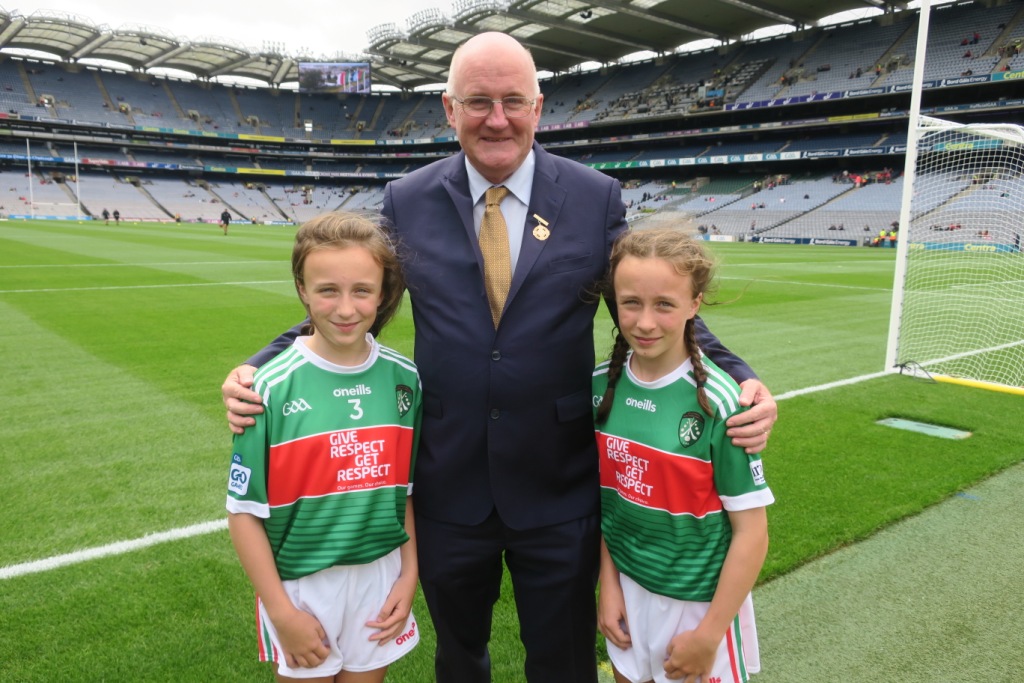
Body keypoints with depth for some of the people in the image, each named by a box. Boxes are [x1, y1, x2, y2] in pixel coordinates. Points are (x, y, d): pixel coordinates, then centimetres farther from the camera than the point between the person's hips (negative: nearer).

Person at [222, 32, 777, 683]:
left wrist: (739, 377, -16)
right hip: (447, 491, 2)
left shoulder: (597, 197, -6)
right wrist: (259, 366, -10)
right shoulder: (406, 201, -3)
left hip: (560, 496, -1)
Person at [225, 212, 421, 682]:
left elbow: (410, 489, 4)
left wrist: (409, 575, 1)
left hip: (381, 578, 3)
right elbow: (245, 511, -10)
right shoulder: (272, 388, -16)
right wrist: (281, 610, -10)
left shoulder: (404, 380, -6)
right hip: (300, 586, -2)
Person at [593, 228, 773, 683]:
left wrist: (709, 633, -12)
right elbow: (600, 491, 3)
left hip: (699, 600, -4)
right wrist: (609, 584, -1)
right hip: (626, 588, 4)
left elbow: (752, 532, -15)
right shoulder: (602, 385, -8)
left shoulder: (718, 404, -21)